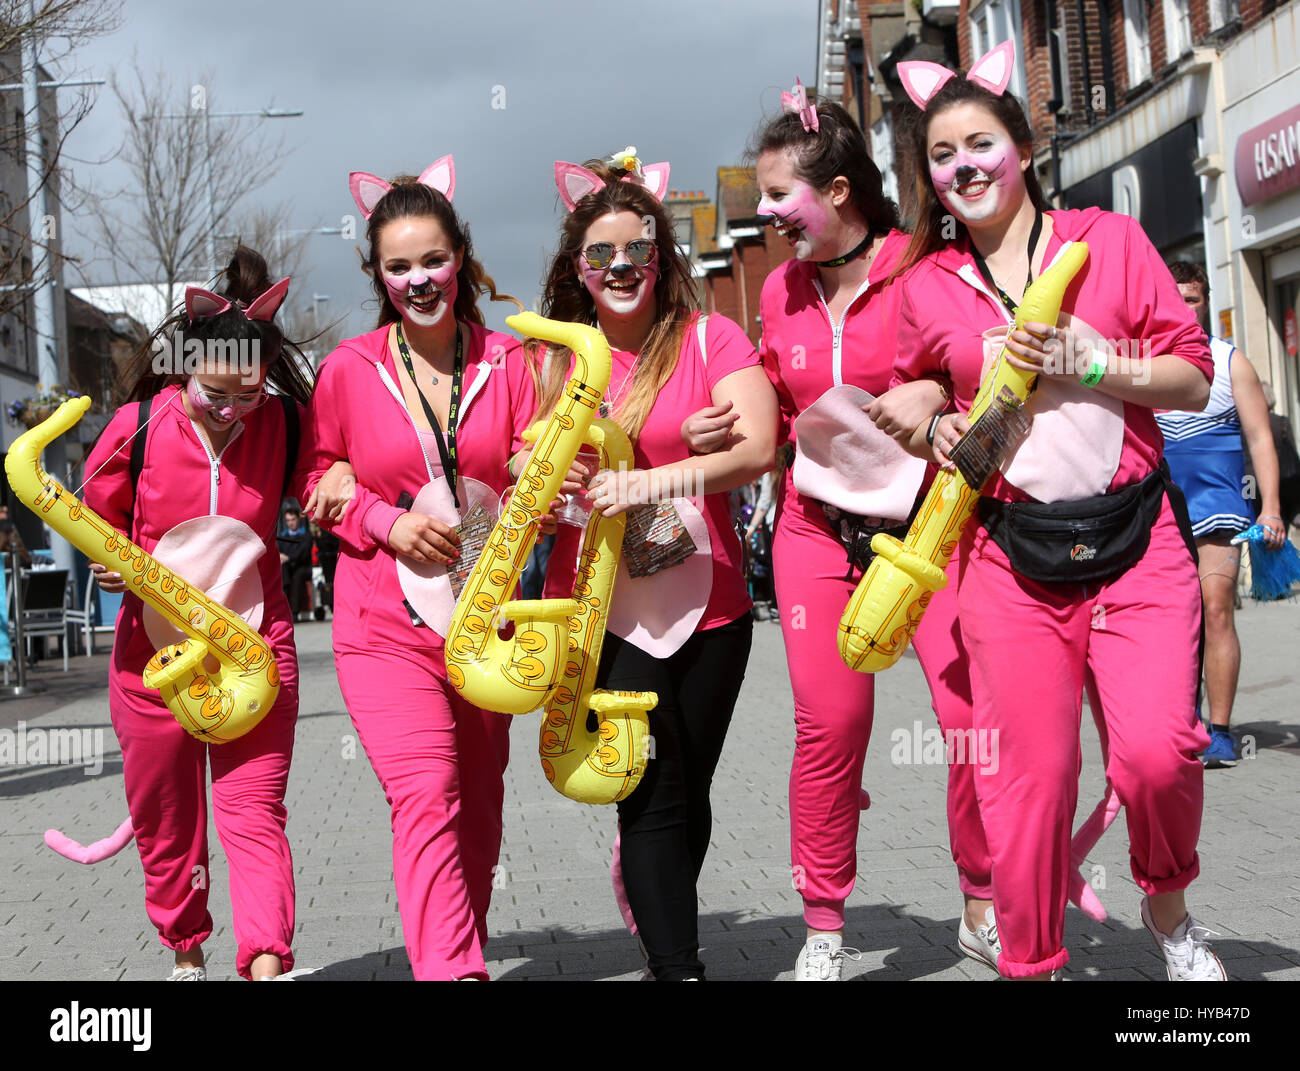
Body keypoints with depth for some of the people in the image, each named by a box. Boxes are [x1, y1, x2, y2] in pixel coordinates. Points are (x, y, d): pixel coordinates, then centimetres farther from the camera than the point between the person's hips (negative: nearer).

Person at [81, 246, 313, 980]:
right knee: (165, 822, 13)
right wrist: (111, 564, -14)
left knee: (256, 813, -8)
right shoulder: (139, 427, -10)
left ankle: (267, 962, -10)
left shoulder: (283, 427, -7)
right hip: (154, 651, 1)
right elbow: (101, 519, 6)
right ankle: (187, 955, 34)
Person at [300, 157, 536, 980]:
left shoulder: (506, 359, 3)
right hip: (386, 624, -3)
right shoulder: (349, 369, -1)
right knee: (428, 798, -18)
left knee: (479, 805, 15)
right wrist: (389, 522, -10)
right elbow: (317, 484, 7)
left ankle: (466, 955, 34)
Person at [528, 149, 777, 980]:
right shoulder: (556, 357, 5)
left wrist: (651, 481, -26)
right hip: (600, 607, 0)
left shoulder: (710, 339, -1)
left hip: (709, 605, 1)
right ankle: (678, 965, -1)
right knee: (654, 789, -10)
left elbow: (759, 449, -15)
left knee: (688, 793, 13)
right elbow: (529, 472, 14)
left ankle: (661, 925, 37)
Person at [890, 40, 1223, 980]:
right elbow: (916, 396, 23)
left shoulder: (1110, 239, 5)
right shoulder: (927, 285, 9)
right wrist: (935, 431, 1)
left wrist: (1087, 365, -11)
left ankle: (1168, 905, 15)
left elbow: (1193, 377, 3)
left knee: (1156, 751, -16)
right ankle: (1031, 963, 20)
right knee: (1030, 772, 0)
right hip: (1011, 556, 1)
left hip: (1135, 539, -1)